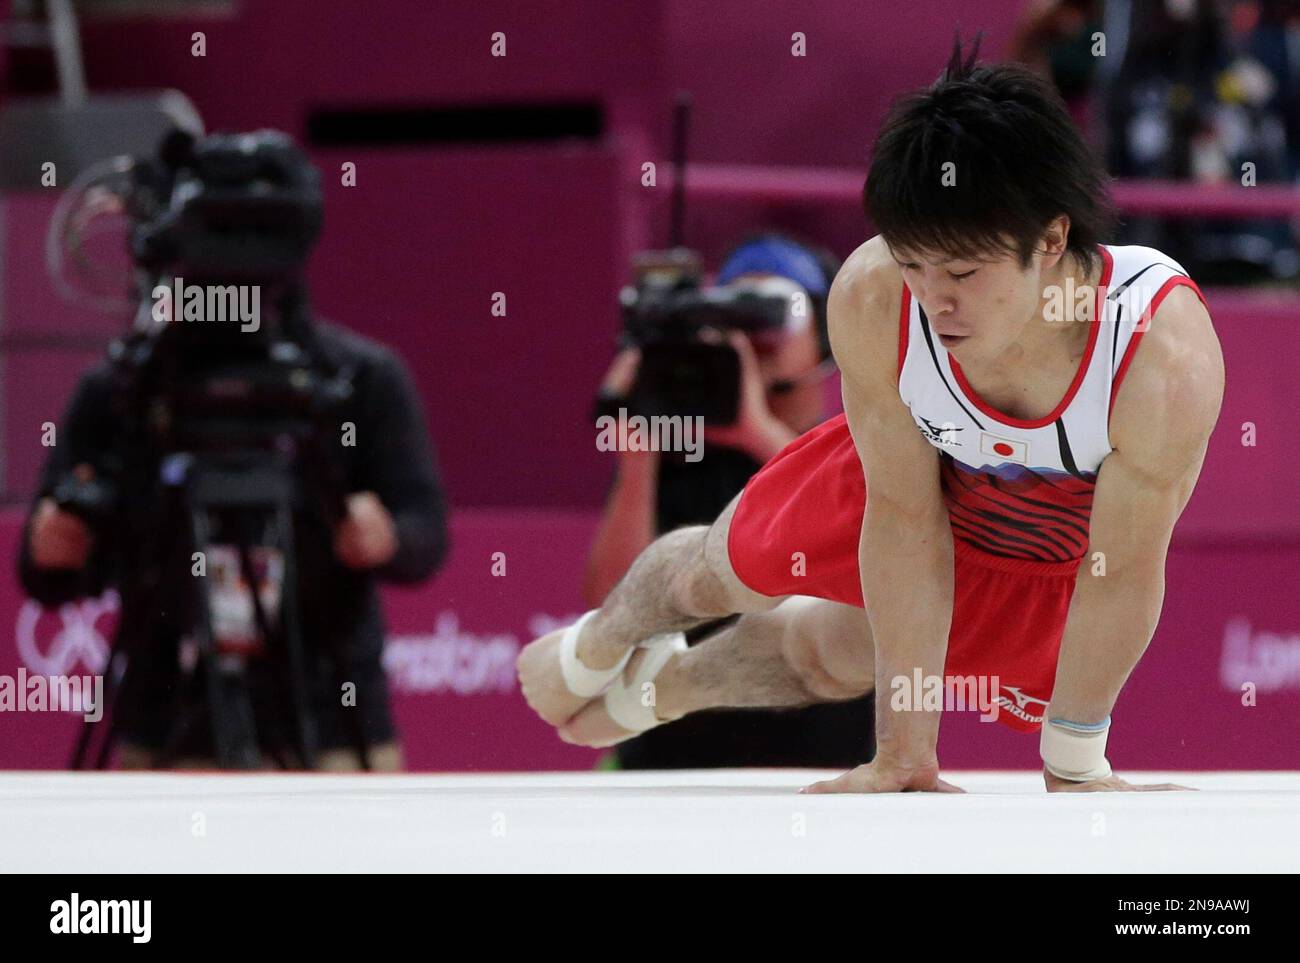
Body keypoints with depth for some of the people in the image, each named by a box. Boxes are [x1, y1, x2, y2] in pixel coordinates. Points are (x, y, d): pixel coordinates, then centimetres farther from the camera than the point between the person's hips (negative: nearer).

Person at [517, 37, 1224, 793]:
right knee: (728, 574, 23)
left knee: (836, 659, 17)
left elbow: (1123, 571, -32)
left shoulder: (1165, 355, -46)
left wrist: (1072, 767, -21)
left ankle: (661, 689, 52)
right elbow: (904, 516, -28)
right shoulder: (874, 299, -39)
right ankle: (602, 642, 61)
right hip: (904, 476, 1)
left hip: (1046, 571, -1)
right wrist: (905, 751, -24)